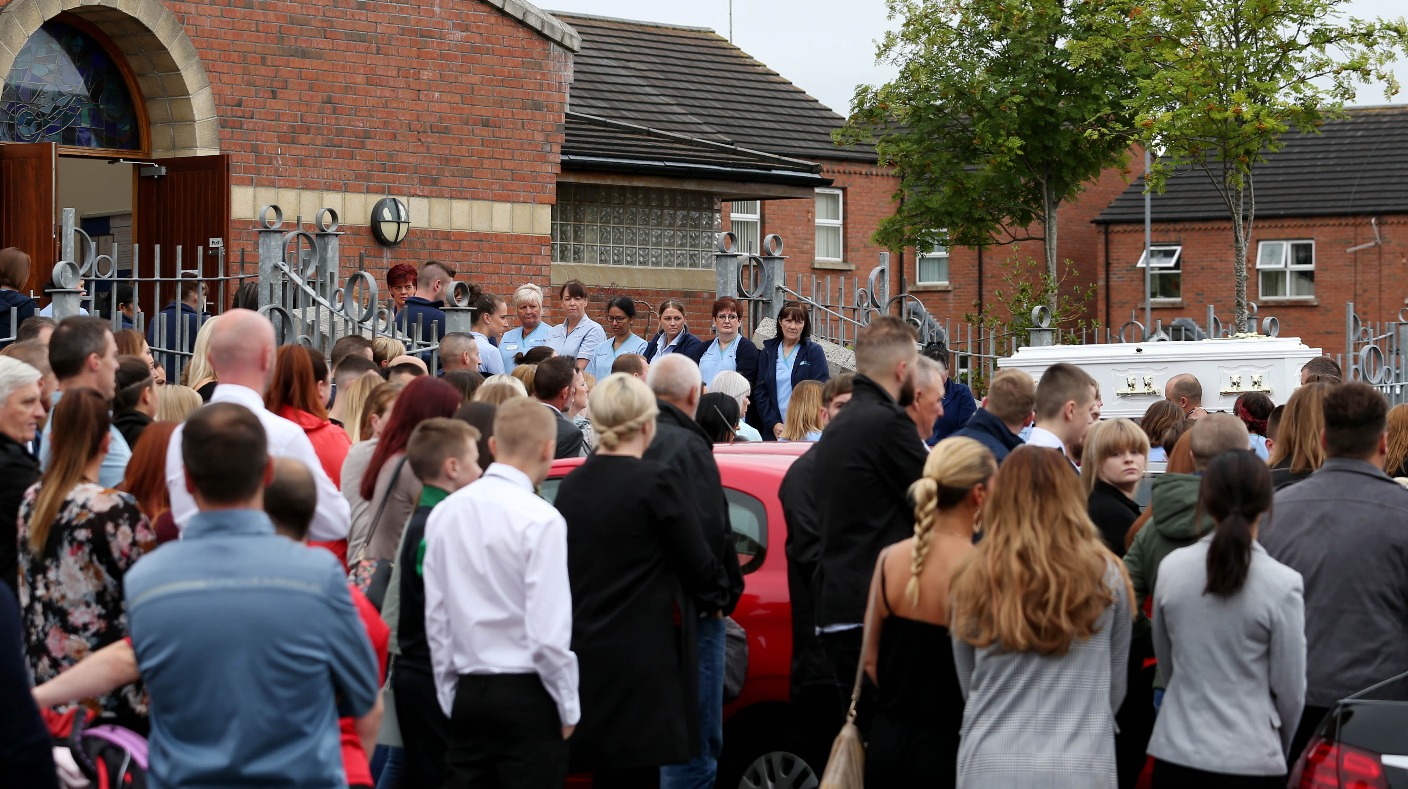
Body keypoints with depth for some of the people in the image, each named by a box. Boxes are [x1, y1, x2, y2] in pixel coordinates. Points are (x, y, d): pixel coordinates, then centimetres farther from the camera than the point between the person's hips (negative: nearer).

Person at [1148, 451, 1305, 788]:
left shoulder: (1172, 568, -3)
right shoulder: (1282, 584, -11)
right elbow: (1290, 689, -4)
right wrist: (1280, 750, 13)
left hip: (1176, 753, 3)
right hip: (1249, 760, -3)